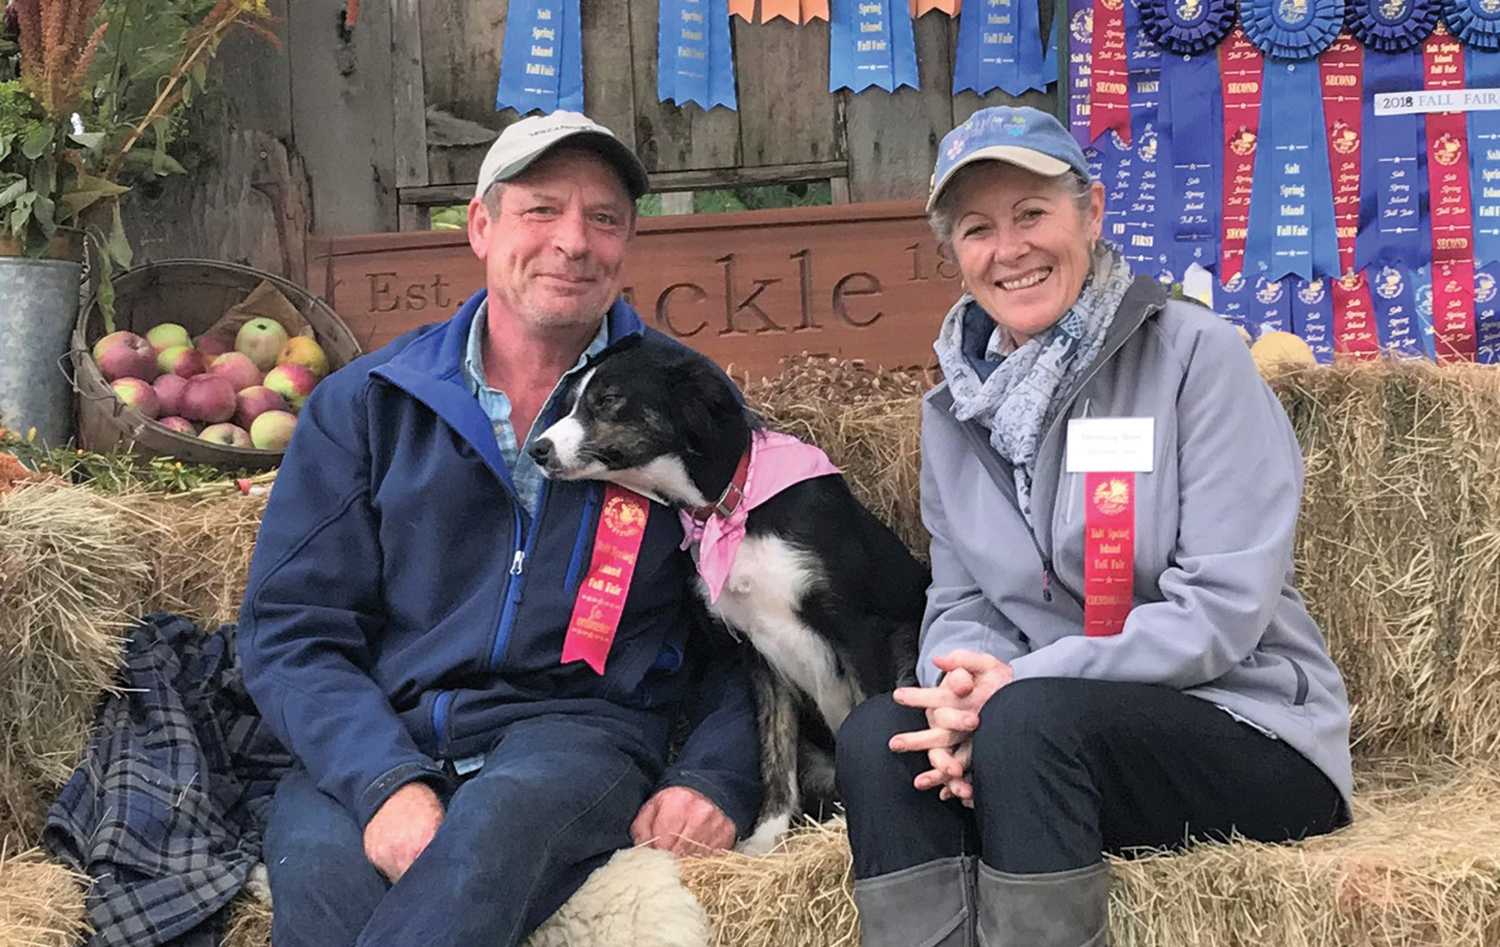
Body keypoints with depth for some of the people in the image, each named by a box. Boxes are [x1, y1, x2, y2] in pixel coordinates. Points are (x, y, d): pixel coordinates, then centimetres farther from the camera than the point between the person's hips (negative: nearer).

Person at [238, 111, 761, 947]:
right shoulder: (363, 404, 10)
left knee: (503, 810, -37)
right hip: (377, 745, 0)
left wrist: (716, 776, -7)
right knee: (322, 862, -36)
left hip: (577, 729, 0)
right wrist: (385, 780, -15)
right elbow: (291, 626, 4)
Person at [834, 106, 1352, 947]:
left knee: (1028, 717, -33)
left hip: (1249, 729, -4)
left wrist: (1017, 686, -22)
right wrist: (963, 688, -17)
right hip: (1049, 734, 5)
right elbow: (959, 605, 8)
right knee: (876, 737, -23)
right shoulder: (955, 408, 9)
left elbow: (1224, 610, -15)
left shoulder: (1194, 355, -9)